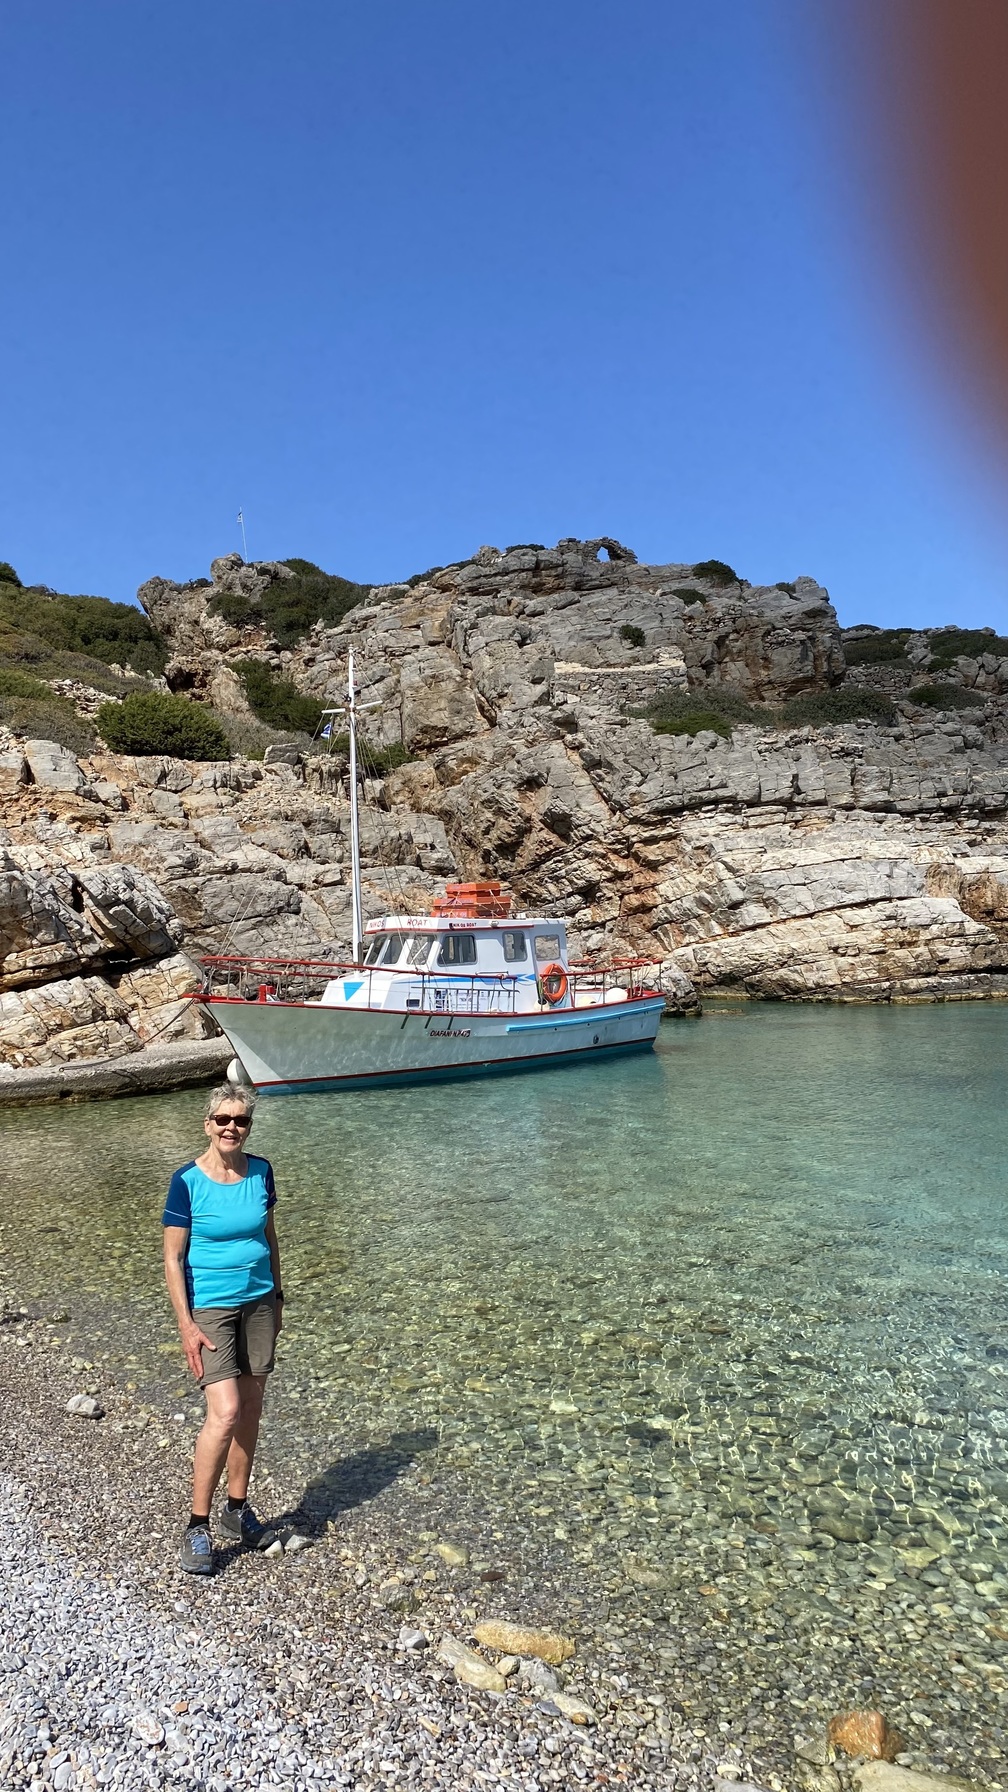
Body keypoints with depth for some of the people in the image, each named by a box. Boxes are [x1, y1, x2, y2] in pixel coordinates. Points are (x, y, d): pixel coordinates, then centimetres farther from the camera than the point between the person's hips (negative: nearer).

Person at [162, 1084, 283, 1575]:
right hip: (210, 1308, -4)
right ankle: (197, 1526, 4)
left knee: (250, 1411, 11)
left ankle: (238, 1510, 29)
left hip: (257, 1302, 5)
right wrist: (186, 1325, -14)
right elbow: (173, 1259, -10)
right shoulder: (187, 1181, -13)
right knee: (224, 1413, -13)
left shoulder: (260, 1172, -1)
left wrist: (277, 1296, 13)